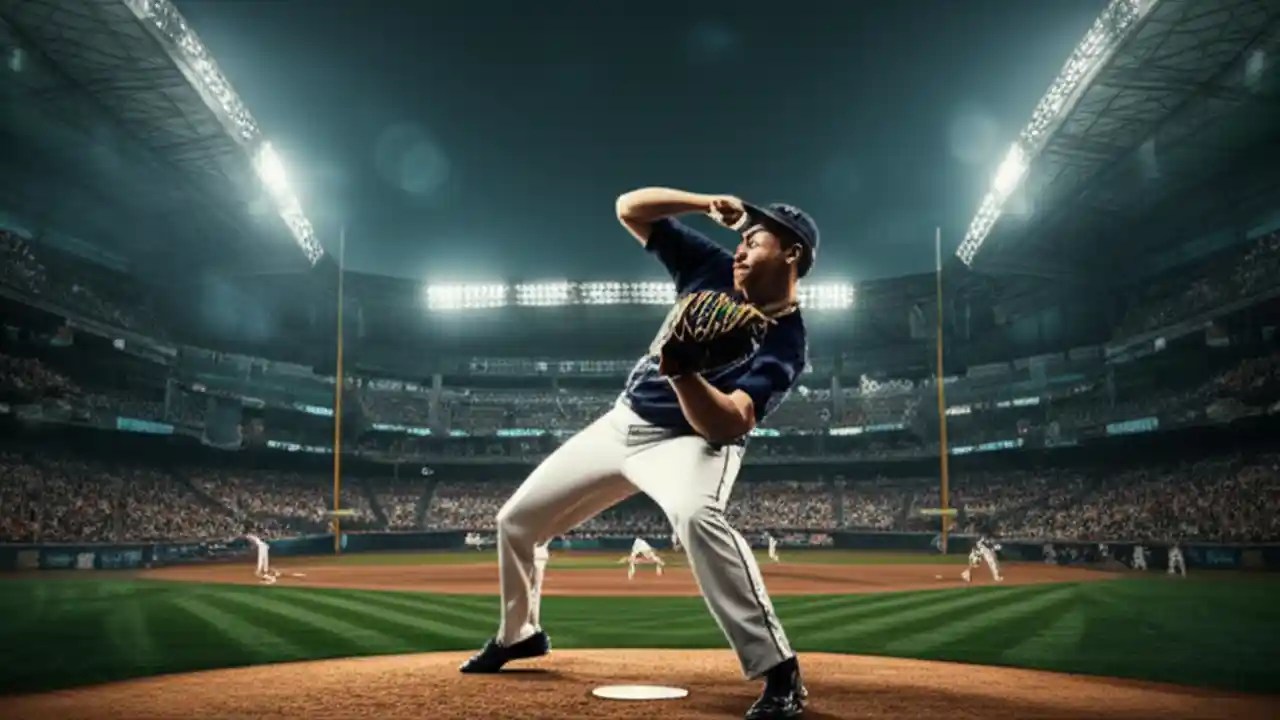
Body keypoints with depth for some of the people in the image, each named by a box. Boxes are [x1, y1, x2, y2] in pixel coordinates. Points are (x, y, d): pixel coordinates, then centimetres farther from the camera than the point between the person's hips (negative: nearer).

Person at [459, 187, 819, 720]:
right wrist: (708, 204, -13)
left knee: (696, 515, -43)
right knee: (515, 519, 12)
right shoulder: (714, 268, -3)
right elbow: (630, 208, -2)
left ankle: (779, 672, -34)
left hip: (692, 440, -6)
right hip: (621, 424, 7)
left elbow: (728, 425, -30)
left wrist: (682, 369, -44)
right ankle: (517, 634, 39)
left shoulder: (783, 342, -18)